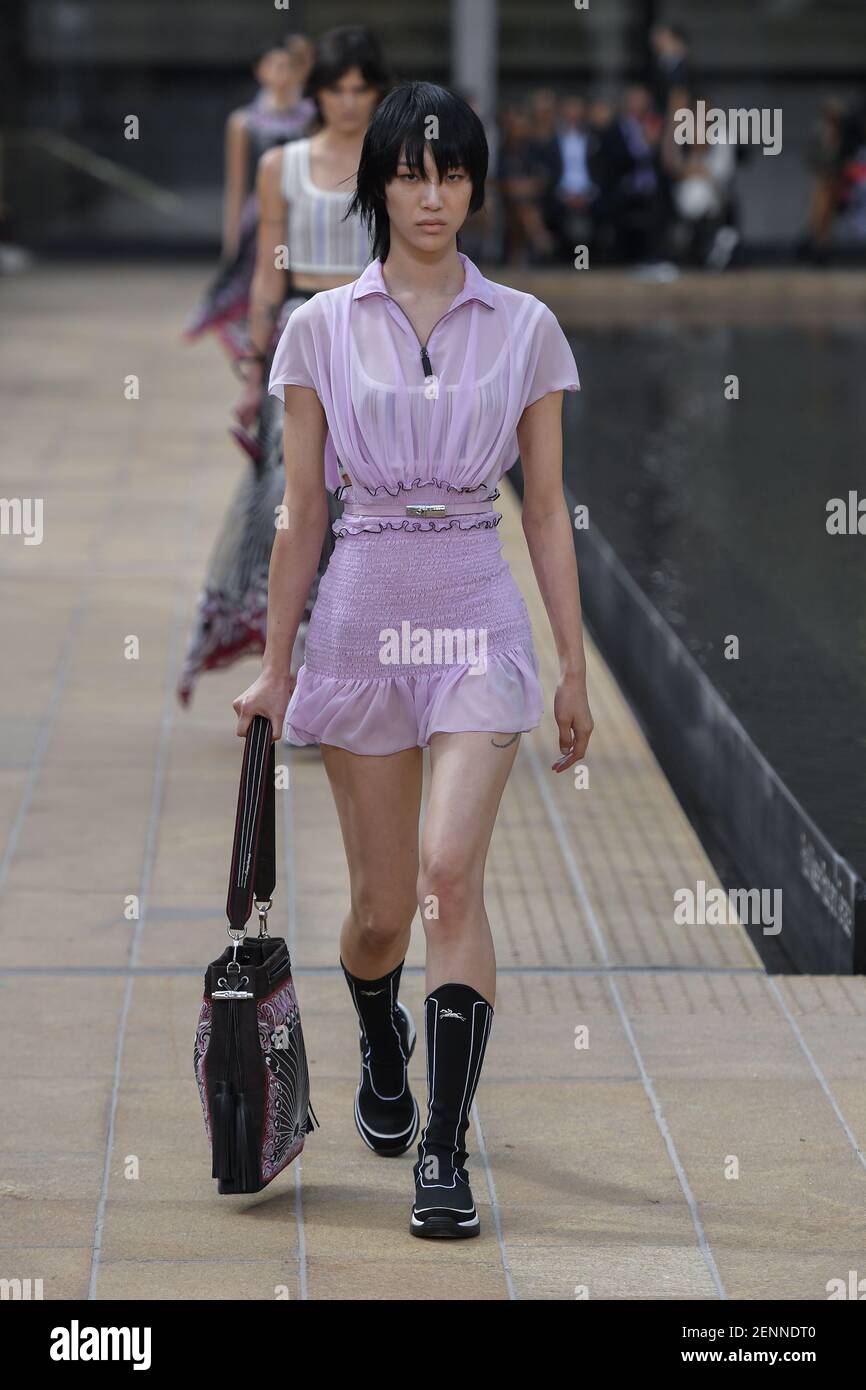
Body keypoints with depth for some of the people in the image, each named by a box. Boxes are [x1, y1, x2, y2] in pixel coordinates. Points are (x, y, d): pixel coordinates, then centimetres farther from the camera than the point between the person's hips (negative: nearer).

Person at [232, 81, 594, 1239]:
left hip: (478, 615, -1)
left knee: (451, 871, -19)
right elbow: (303, 514, 7)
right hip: (362, 612, 1)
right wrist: (275, 667, 7)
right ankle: (383, 1048, 43)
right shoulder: (321, 329, 4)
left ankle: (445, 1153, -12)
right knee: (381, 905, 8)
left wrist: (576, 668, 3)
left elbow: (548, 509, 5)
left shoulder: (524, 328, 4)